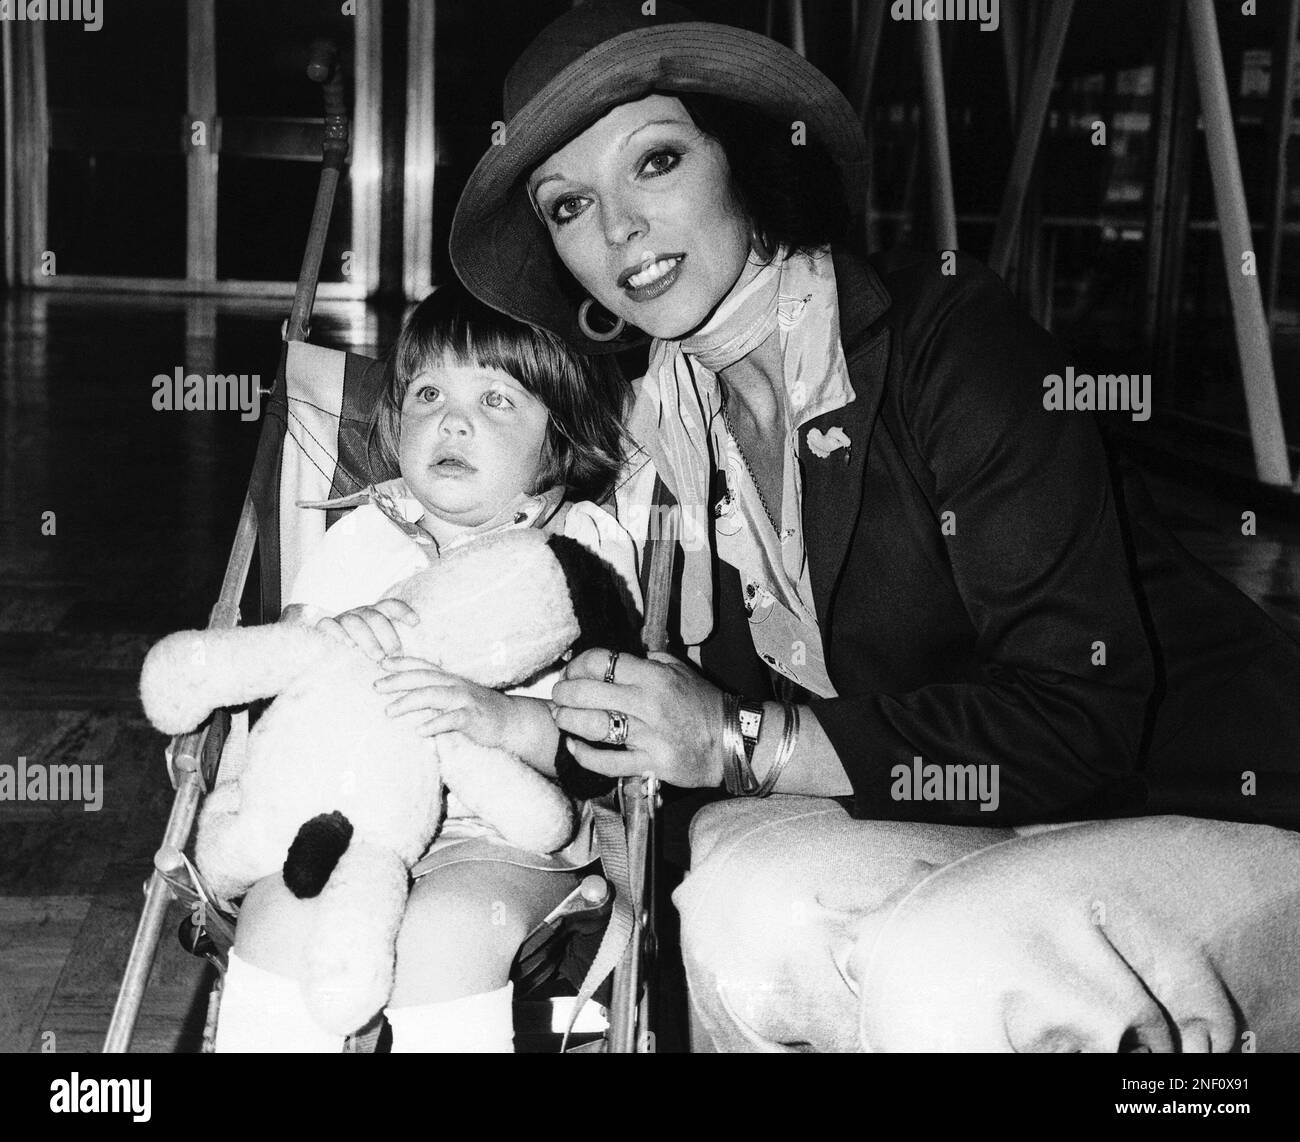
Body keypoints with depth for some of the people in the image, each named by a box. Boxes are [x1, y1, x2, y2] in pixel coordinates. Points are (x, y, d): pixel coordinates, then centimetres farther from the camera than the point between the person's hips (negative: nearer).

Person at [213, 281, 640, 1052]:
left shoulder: (587, 547, 1)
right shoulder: (364, 535, 10)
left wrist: (505, 719, -29)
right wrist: (325, 634, -19)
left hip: (511, 836, -2)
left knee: (445, 926, -31)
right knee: (284, 911, -26)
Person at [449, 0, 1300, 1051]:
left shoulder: (946, 329, -17)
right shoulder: (666, 429, 3)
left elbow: (1078, 718, -22)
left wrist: (746, 742, -23)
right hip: (1013, 833, 6)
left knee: (939, 975, -32)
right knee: (742, 900, -21)